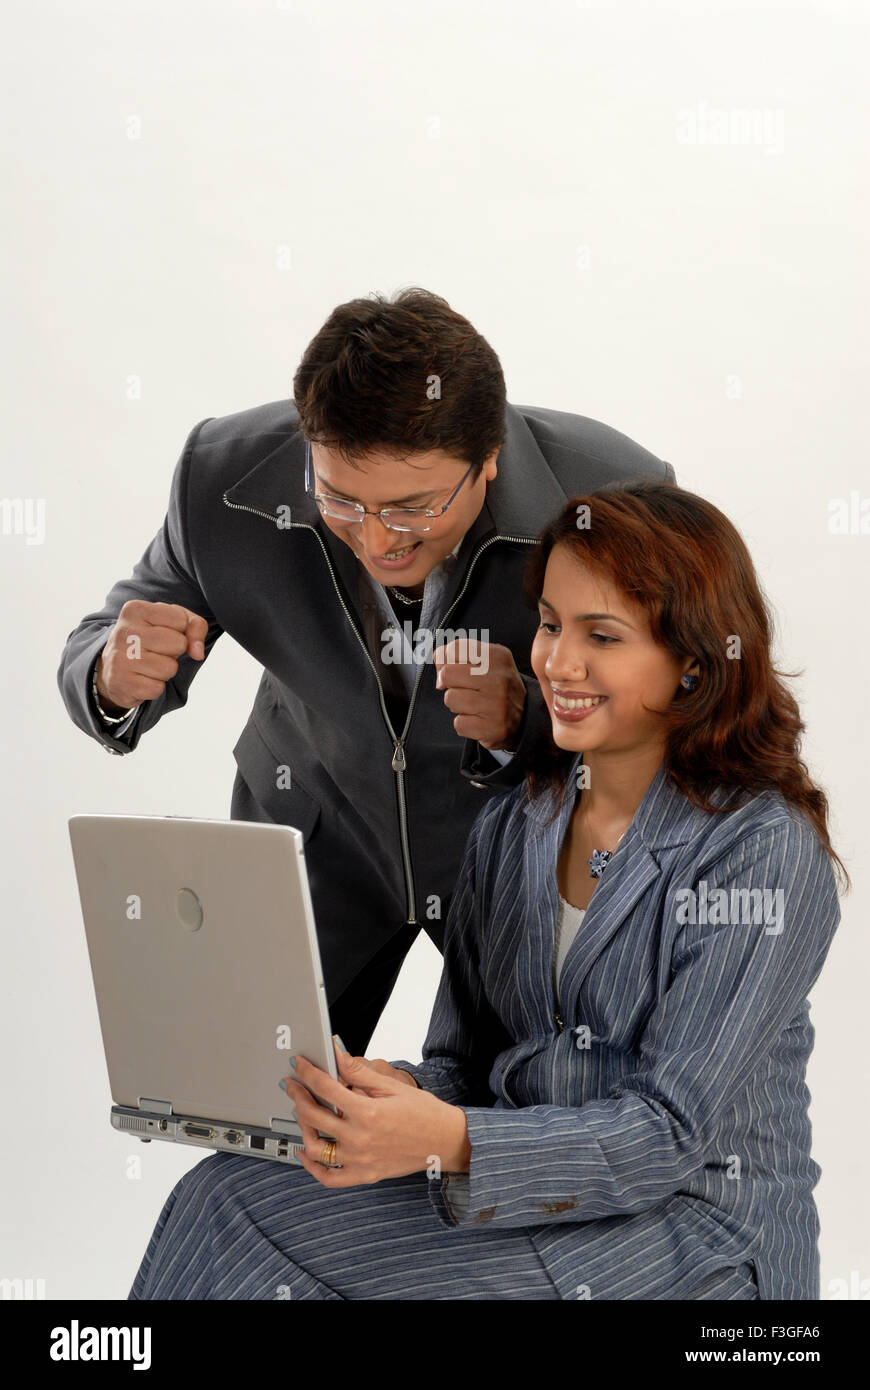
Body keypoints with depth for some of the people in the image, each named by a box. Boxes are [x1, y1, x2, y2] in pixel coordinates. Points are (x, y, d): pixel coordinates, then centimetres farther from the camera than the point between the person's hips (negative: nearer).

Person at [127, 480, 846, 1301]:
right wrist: (406, 1095, -14)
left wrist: (448, 1143, -31)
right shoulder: (508, 828, 9)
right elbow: (462, 1059, 11)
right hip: (533, 1202, 6)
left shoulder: (764, 850, -12)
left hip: (695, 1239, -6)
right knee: (227, 1194, -20)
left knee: (235, 1214, -20)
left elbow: (669, 1134, -17)